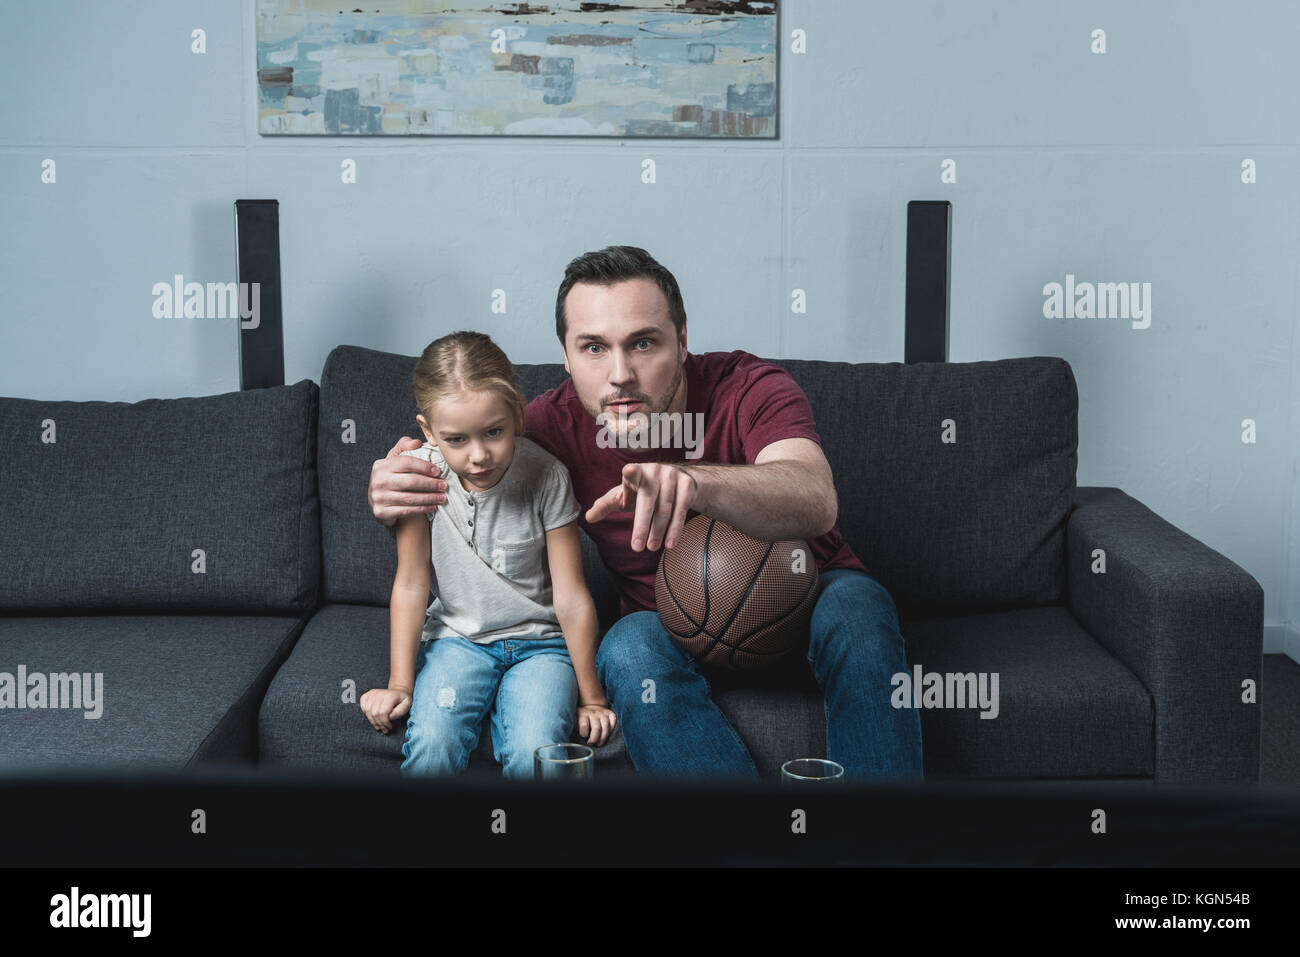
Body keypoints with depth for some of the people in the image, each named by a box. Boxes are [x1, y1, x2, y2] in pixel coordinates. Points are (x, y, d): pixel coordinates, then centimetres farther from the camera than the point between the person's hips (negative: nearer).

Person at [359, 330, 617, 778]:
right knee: (432, 744, -27)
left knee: (534, 753, -27)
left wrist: (591, 698, -6)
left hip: (539, 641, -1)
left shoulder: (547, 476, -16)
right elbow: (411, 583, -4)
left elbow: (571, 598, -11)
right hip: (457, 636, 1)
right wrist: (400, 683, -5)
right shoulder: (420, 472, -12)